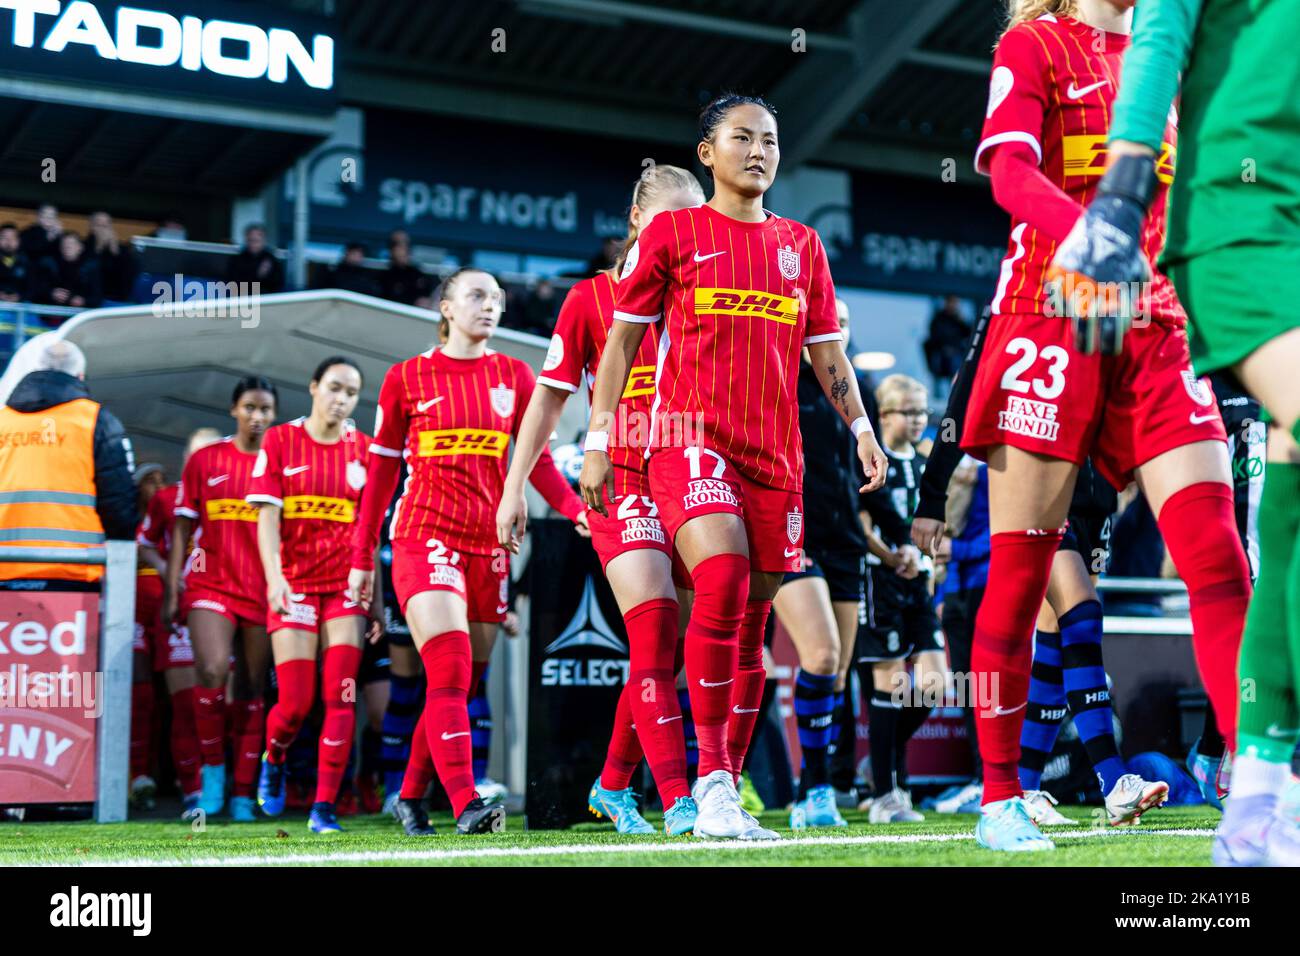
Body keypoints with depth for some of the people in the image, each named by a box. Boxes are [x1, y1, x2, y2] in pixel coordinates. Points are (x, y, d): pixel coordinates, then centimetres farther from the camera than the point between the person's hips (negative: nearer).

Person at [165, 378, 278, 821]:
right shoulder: (204, 460, 8)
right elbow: (182, 528, 8)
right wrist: (172, 590, 2)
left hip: (263, 592, 1)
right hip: (210, 583, -1)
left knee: (253, 690, 3)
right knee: (213, 671, -21)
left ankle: (243, 792, 11)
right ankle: (212, 764, 1)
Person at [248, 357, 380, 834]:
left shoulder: (363, 449, 6)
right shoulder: (280, 441, 3)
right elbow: (267, 516, -3)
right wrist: (274, 576, -18)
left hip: (345, 586, 1)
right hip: (294, 586, -1)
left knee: (341, 697, -9)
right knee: (295, 703, -4)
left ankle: (324, 808, -2)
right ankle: (272, 760, 29)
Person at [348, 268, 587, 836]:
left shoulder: (513, 376, 10)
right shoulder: (406, 378, 4)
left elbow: (537, 461, 11)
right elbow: (381, 470, 8)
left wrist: (578, 512, -7)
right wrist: (362, 558, 7)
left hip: (488, 544, 4)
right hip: (425, 538, -3)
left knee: (460, 685, 6)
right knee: (449, 673, -19)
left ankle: (410, 798, 22)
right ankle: (466, 805, -26)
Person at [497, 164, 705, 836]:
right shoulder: (591, 297, 4)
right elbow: (549, 398, 5)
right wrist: (514, 487, 1)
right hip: (622, 482, -4)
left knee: (664, 648, 6)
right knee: (654, 632, -16)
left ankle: (612, 786, 22)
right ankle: (677, 800, -18)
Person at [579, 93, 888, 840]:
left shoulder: (801, 245, 16)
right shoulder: (672, 233, 6)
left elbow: (827, 351, 18)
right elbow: (622, 340, 6)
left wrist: (861, 427, 3)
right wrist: (597, 442, 0)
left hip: (775, 452, 4)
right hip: (691, 436, -4)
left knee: (753, 622, 4)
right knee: (724, 587, -25)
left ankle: (729, 790, 12)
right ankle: (712, 780, -20)